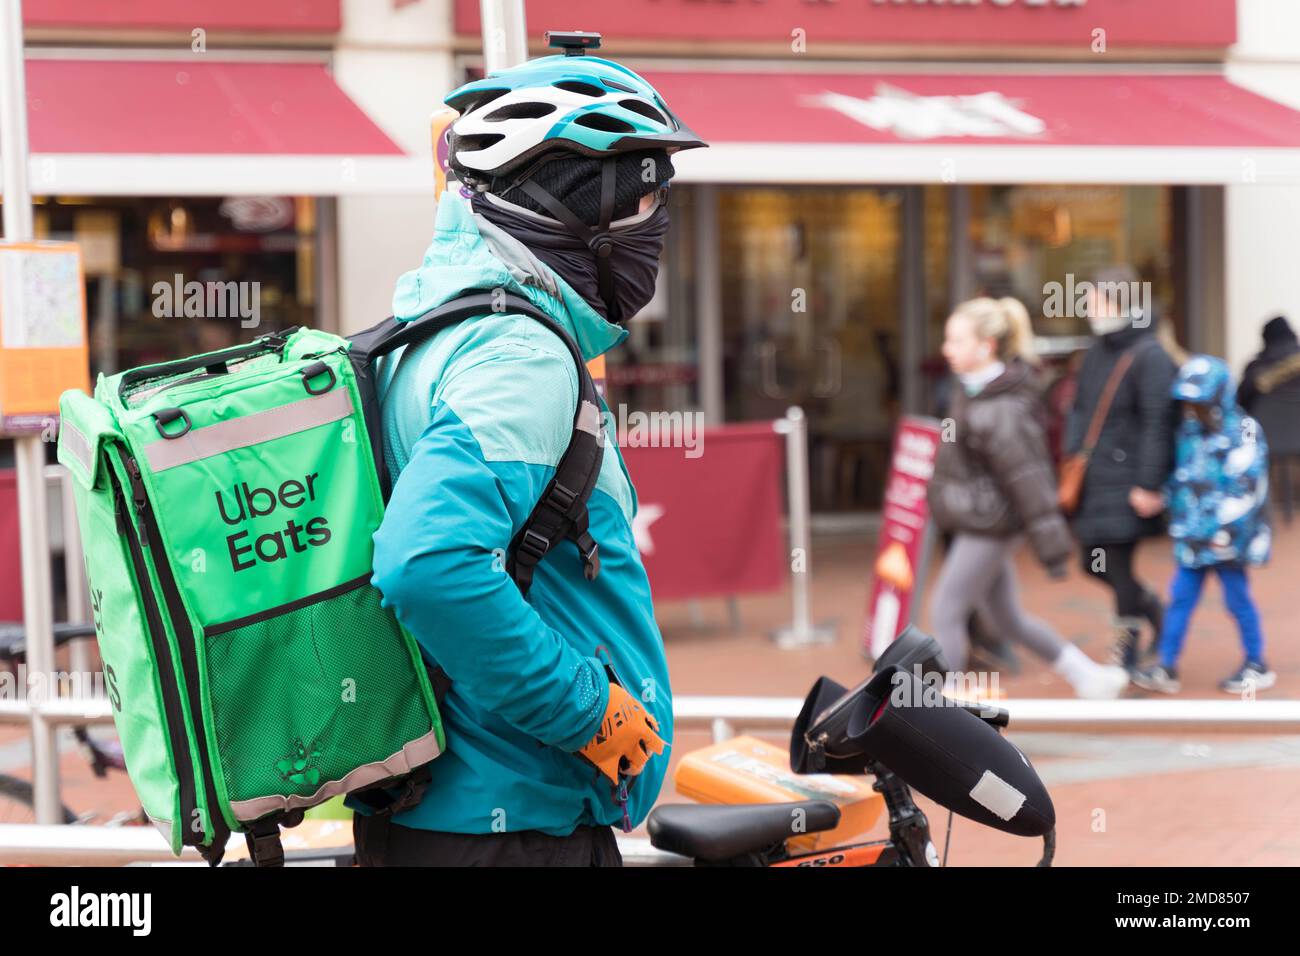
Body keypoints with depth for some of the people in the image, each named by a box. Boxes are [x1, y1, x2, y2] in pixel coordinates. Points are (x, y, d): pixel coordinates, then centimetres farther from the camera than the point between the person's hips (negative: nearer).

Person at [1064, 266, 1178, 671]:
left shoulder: (1149, 355, -13)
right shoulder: (1096, 352, 12)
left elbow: (1157, 424, -16)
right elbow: (1079, 410, 18)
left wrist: (1149, 485, -19)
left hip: (1126, 479, -8)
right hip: (1093, 477, 8)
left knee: (1117, 564, -5)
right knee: (1092, 561, 14)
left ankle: (1127, 654, 10)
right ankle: (1152, 606, 36)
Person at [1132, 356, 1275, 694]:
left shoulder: (1241, 432, -12)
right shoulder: (1189, 431, 10)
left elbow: (1245, 490, -17)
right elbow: (1179, 479, 20)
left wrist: (1227, 534, -20)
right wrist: (1176, 520, 14)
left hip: (1226, 539, -7)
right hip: (1193, 536, 7)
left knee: (1238, 600, 4)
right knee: (1180, 597, 5)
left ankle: (1257, 666, 19)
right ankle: (1167, 668, 8)